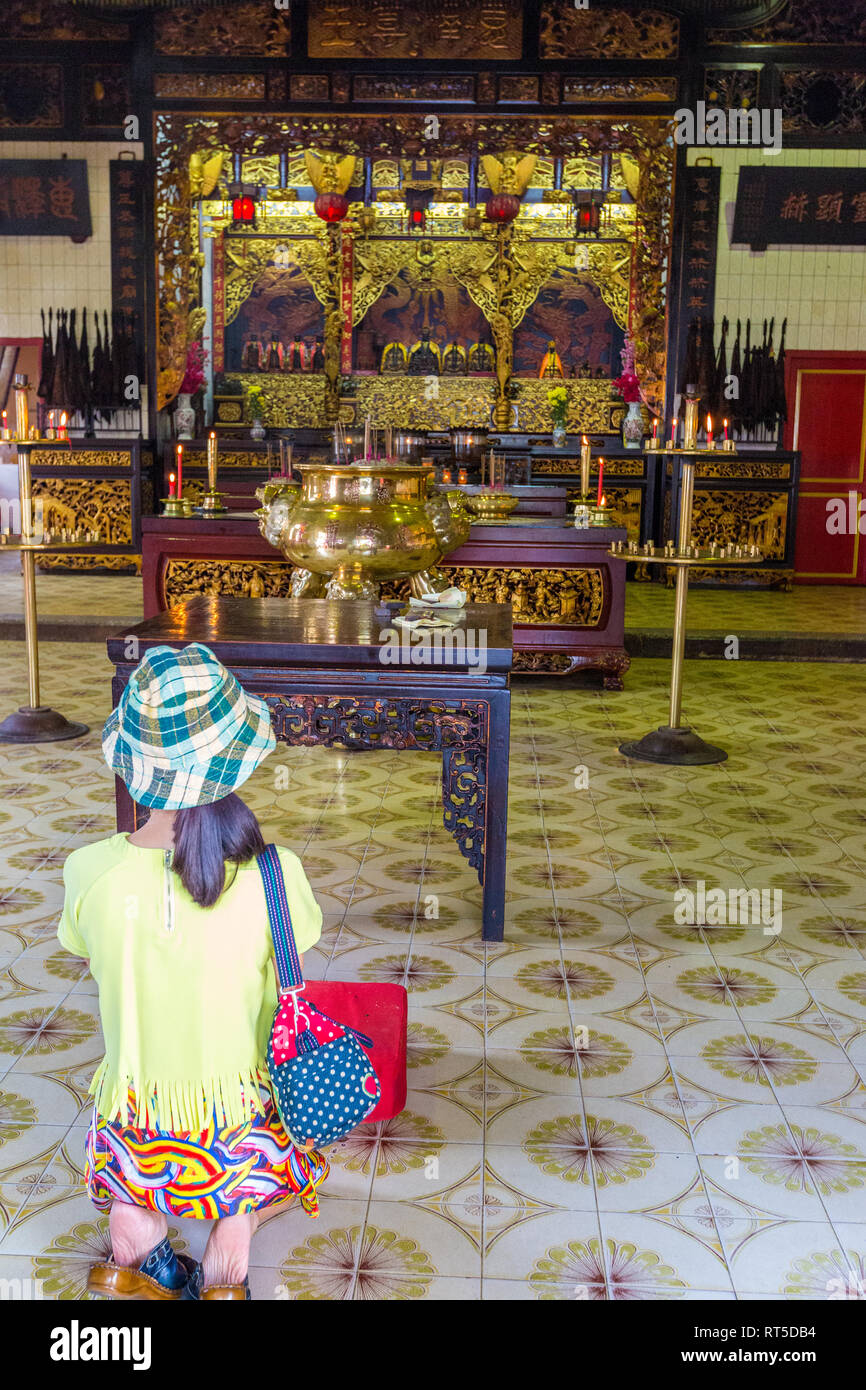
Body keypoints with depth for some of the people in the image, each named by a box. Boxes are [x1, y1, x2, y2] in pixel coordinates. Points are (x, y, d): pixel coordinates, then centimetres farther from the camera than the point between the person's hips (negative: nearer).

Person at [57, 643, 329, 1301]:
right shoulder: (275, 875, -26)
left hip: (137, 1116, 2)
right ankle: (224, 1263, 11)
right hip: (240, 1117, -2)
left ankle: (136, 1243, 14)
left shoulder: (90, 871, -21)